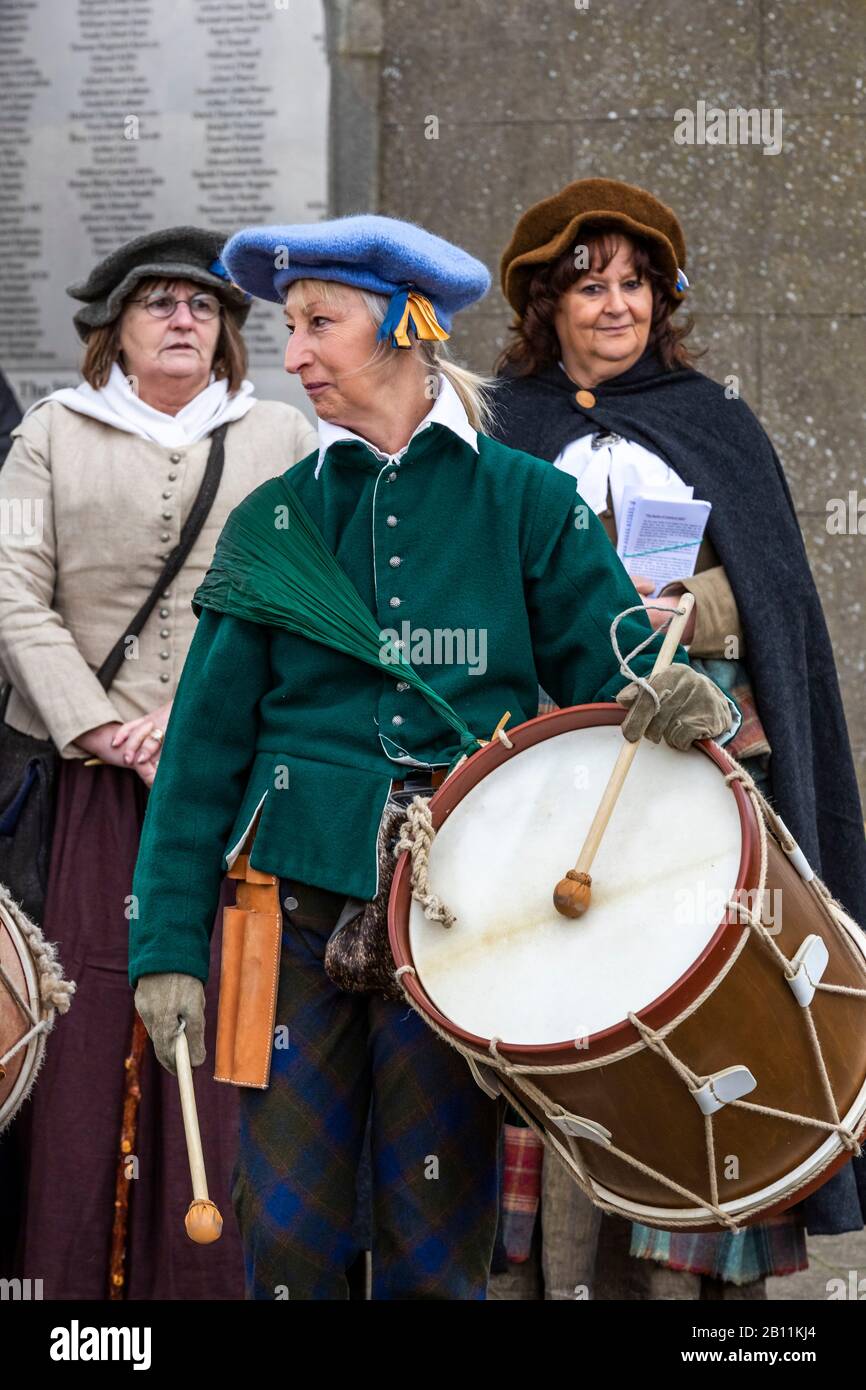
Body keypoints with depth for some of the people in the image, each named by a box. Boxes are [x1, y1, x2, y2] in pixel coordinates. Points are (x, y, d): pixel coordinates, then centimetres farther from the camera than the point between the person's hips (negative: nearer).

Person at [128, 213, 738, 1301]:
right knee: (288, 1222, 2)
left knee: (433, 1232, 3)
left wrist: (681, 701, -21)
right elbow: (205, 744, 6)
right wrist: (168, 943, 0)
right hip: (299, 896, 2)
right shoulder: (275, 519, 7)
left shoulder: (528, 502, 3)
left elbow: (616, 672, 3)